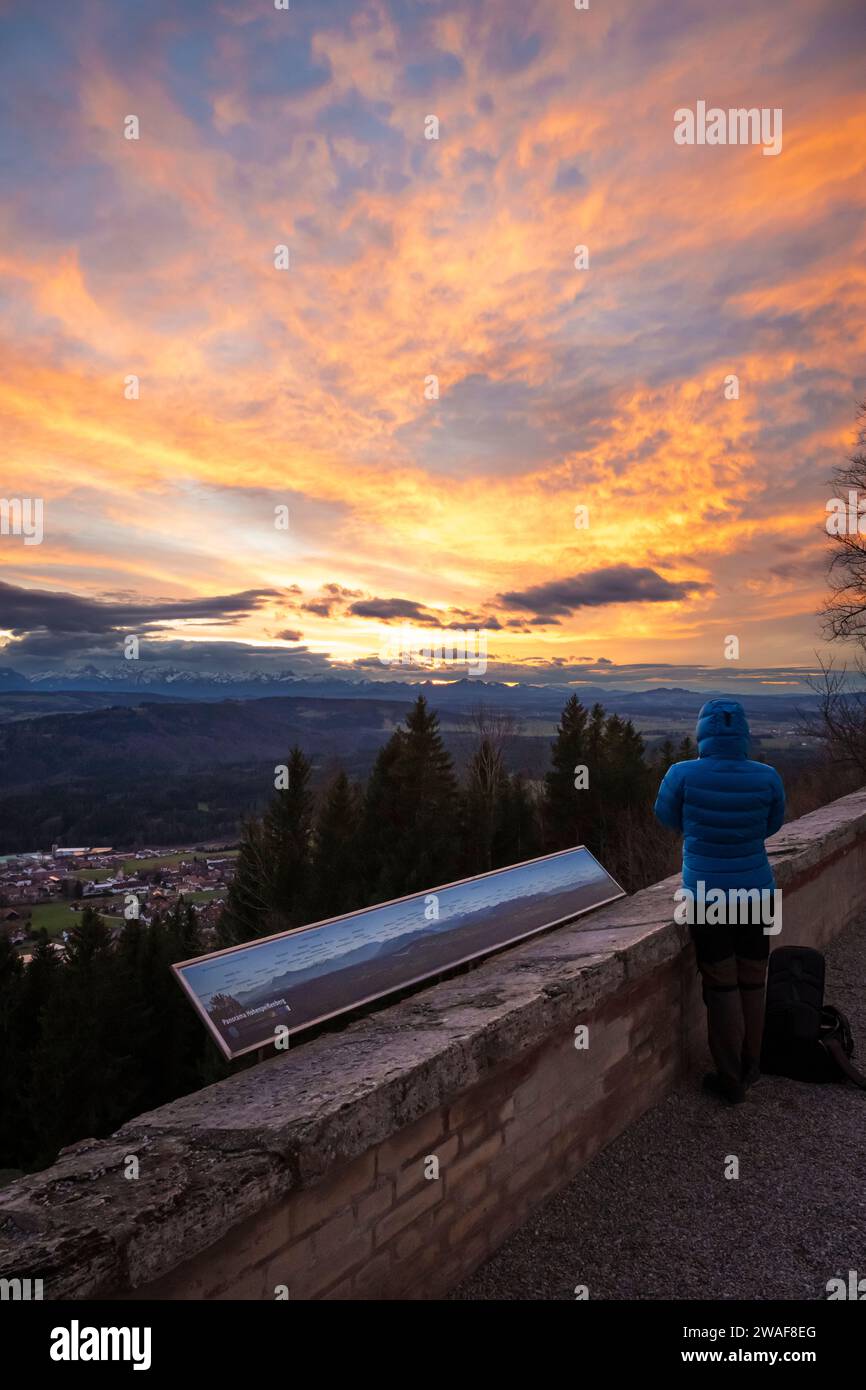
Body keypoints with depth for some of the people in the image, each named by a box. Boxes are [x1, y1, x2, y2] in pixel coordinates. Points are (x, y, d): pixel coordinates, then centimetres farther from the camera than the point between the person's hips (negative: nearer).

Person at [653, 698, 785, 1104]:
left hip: (706, 895, -2)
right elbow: (771, 826, 7)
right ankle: (750, 1066, 35)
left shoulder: (683, 775, -16)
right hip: (756, 890, 2)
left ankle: (731, 1079, 21)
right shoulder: (767, 777, -11)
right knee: (752, 982, 18)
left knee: (722, 985, 10)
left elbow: (669, 817, 3)